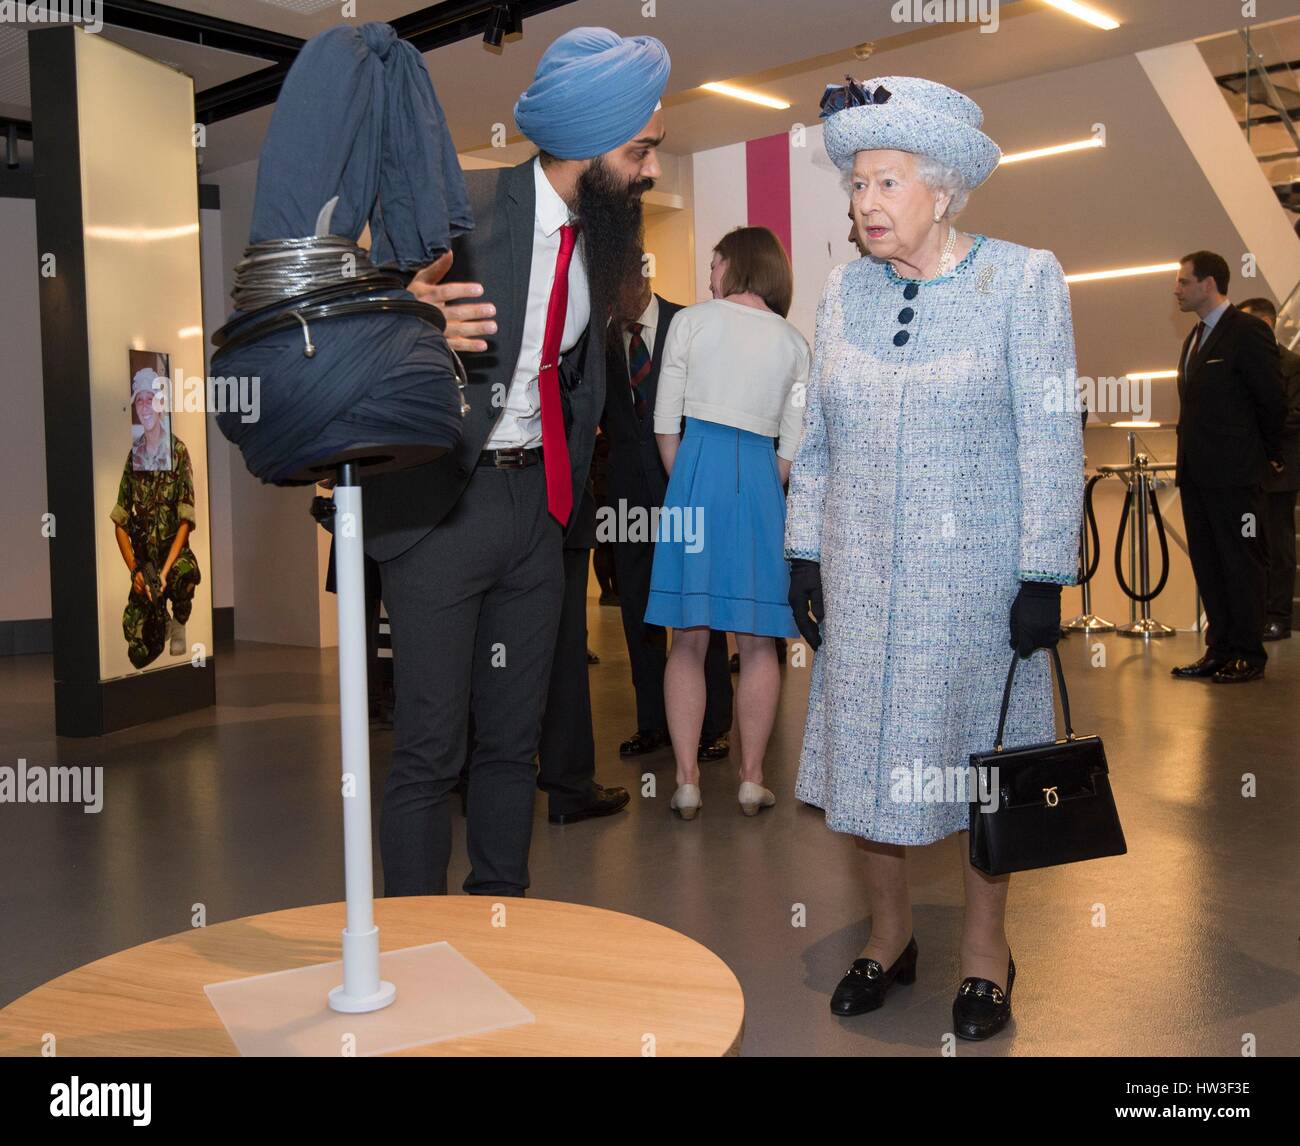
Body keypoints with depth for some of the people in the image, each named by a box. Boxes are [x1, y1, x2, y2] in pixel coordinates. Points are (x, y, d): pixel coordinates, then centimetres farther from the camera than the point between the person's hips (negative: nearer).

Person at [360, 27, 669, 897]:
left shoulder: (607, 234, 7)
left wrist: (567, 483, 15)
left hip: (537, 502, 6)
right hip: (442, 504, -6)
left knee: (514, 736, 15)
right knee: (432, 748, -1)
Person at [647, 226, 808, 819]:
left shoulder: (691, 321, 4)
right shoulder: (795, 343, 11)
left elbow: (666, 425, 1)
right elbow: (791, 448, 8)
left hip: (696, 468, -1)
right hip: (762, 480, 2)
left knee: (689, 637, 2)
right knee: (757, 642, 7)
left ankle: (687, 782, 2)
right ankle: (751, 780, 8)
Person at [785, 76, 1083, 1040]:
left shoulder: (1023, 280, -5)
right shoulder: (845, 290, 6)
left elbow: (1052, 441, -8)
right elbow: (818, 439, 10)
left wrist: (1045, 577, -11)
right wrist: (806, 556, 6)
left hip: (974, 571, -3)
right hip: (862, 572, 4)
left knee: (977, 751, 7)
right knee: (868, 745, 9)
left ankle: (986, 943, 27)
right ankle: (891, 933, 29)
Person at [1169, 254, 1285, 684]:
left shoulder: (1248, 331, -10)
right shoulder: (1196, 337, 16)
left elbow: (1272, 398, -8)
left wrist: (1269, 455, 0)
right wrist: (1189, 461, 12)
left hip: (1234, 472, -8)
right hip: (1197, 472, 8)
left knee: (1241, 563, -1)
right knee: (1206, 563, 11)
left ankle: (1248, 655, 6)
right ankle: (1220, 650, 18)